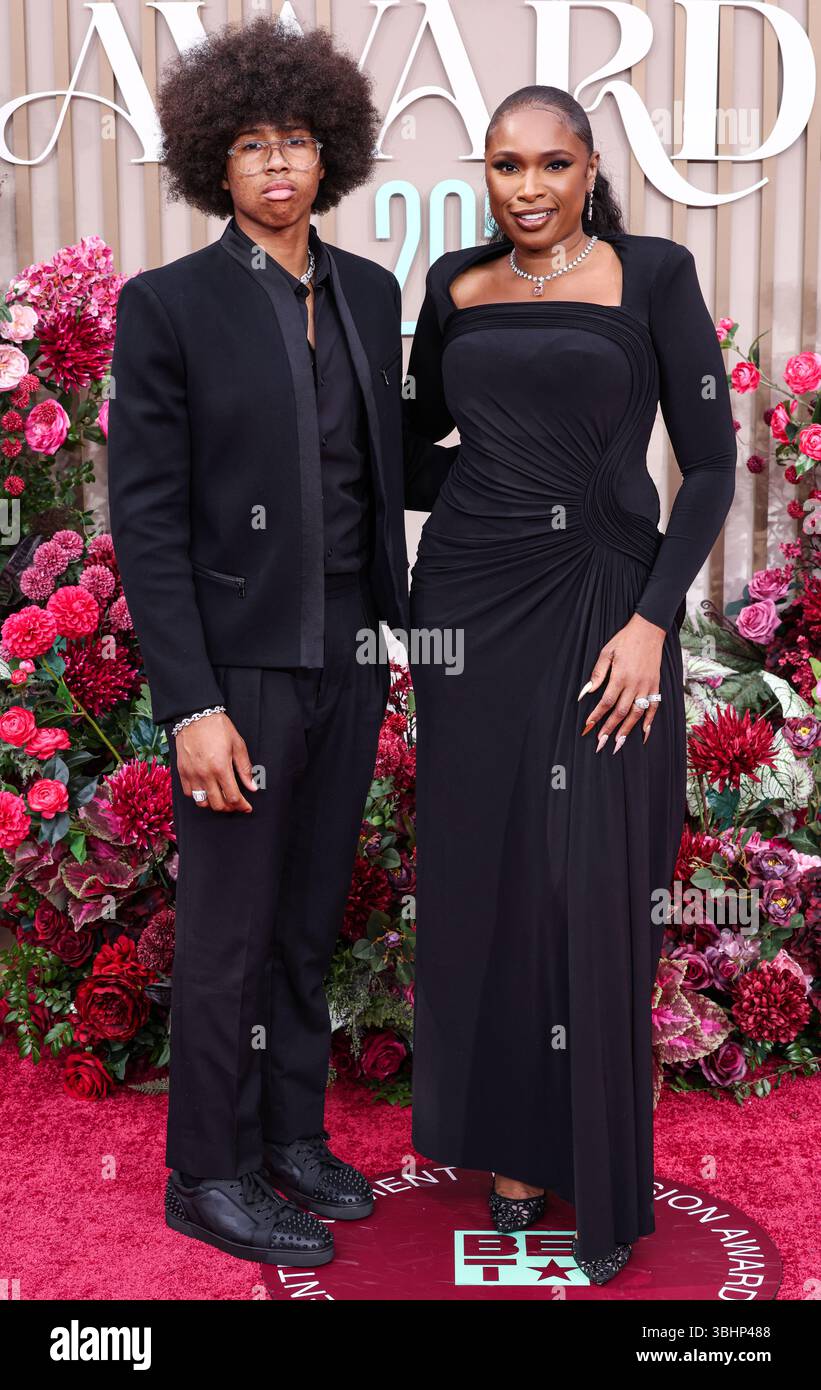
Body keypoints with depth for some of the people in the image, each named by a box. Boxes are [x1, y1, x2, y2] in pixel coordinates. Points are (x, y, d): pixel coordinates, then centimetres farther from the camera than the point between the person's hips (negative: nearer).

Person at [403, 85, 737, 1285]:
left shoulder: (654, 274, -1)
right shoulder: (456, 286, 9)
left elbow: (710, 463, -4)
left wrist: (652, 622, -13)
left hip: (604, 608, -3)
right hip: (471, 603, 3)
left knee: (597, 892, -1)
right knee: (483, 878, 7)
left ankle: (606, 1183, 17)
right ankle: (510, 1145, 25)